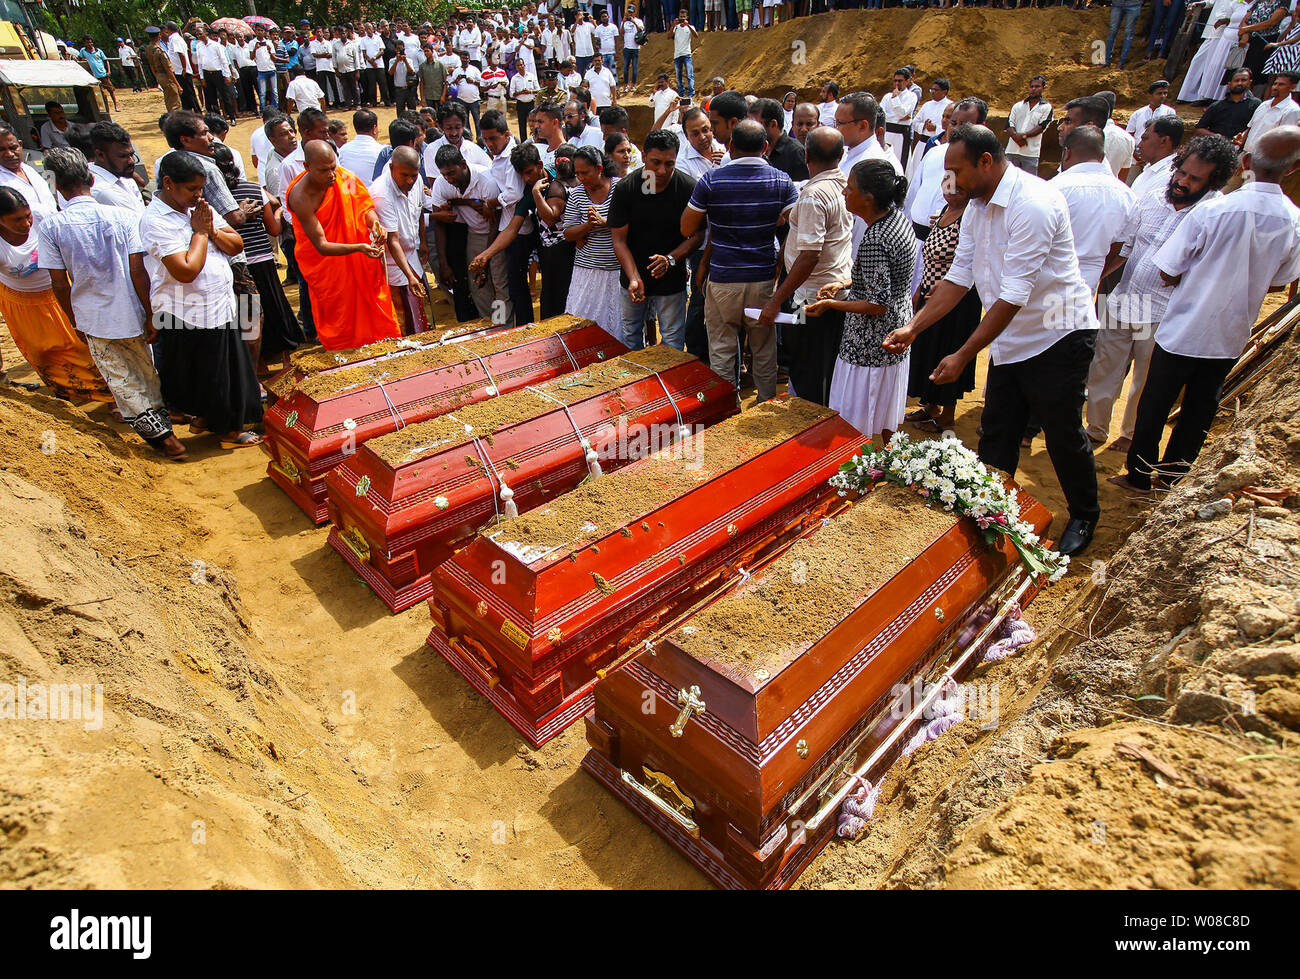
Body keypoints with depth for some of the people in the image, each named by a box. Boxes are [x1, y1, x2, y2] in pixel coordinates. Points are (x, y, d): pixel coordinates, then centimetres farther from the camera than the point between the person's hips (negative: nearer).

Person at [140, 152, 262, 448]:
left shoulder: (199, 208, 7)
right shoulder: (155, 221, -17)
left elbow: (236, 245, 8)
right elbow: (186, 270, -26)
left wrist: (212, 230, -10)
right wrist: (199, 232, -15)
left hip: (222, 306, 8)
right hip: (188, 315, -8)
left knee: (226, 367, 18)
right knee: (205, 373, 6)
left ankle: (204, 416, 38)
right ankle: (228, 429, 20)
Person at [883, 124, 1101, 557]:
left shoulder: (1034, 204, -23)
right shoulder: (978, 204, 4)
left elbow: (1013, 296, -27)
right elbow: (958, 276, 5)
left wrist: (963, 357, -27)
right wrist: (913, 328, -5)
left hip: (1057, 338, -7)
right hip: (1009, 340, 8)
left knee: (1064, 436, 7)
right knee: (996, 439, 10)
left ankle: (1084, 518, 30)